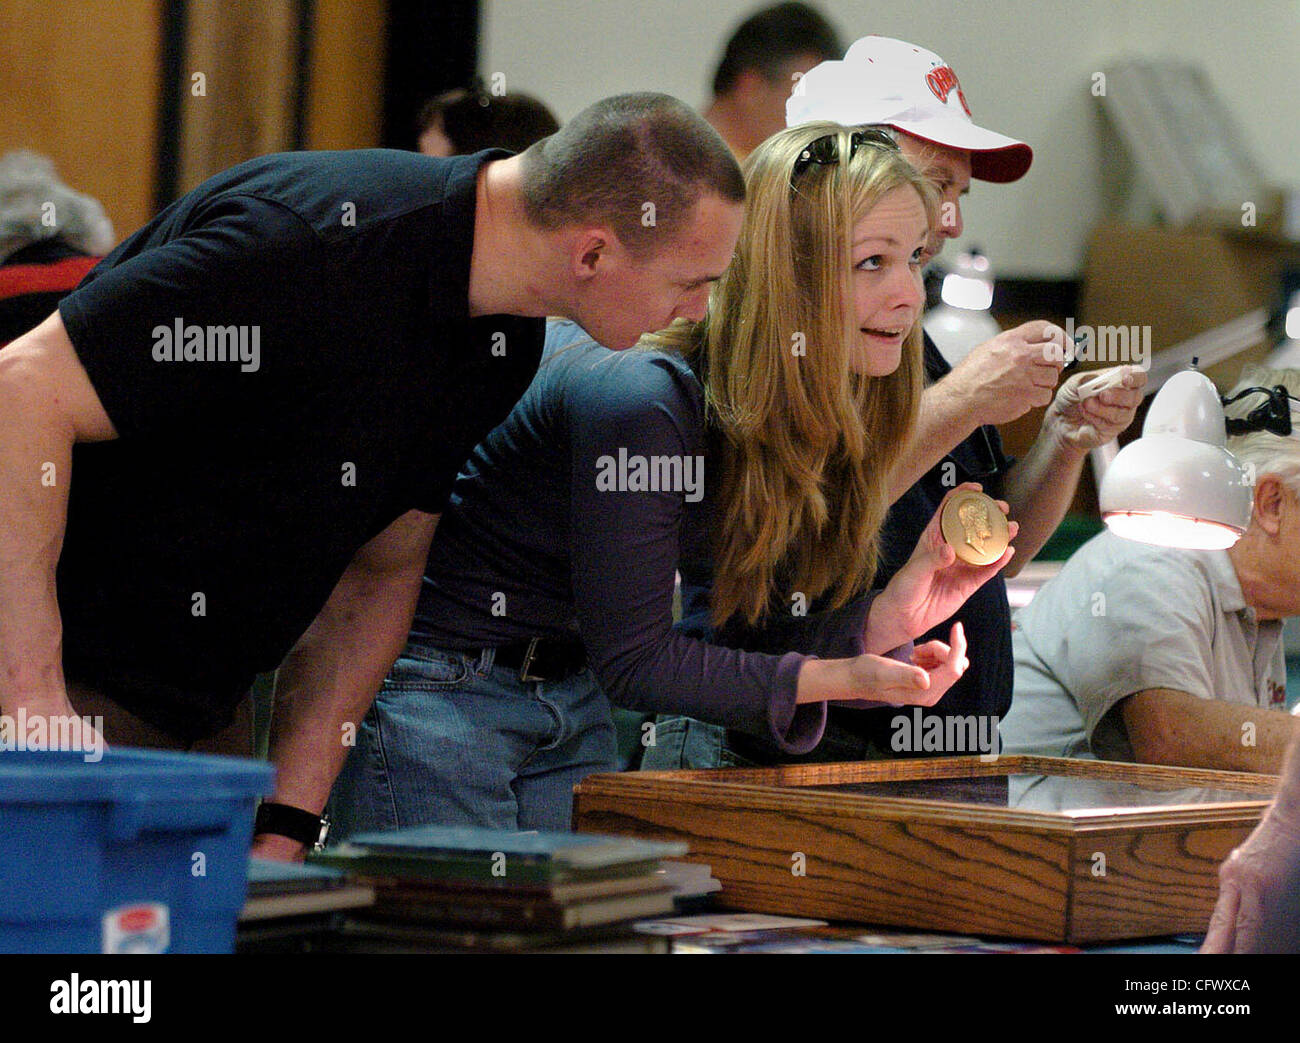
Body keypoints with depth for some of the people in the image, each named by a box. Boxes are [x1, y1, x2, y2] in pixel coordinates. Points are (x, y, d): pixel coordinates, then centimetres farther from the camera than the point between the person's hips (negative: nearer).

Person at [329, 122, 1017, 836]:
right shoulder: (640, 397, -28)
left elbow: (765, 639, 0)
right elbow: (631, 661, -22)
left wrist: (893, 611, -17)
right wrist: (842, 679, -24)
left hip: (573, 707, 8)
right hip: (434, 692, -8)